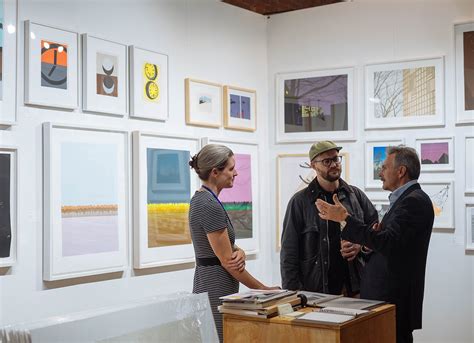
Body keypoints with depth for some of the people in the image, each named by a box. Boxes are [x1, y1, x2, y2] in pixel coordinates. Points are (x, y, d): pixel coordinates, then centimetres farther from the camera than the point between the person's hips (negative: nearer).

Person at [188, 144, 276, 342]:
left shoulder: (201, 199, 10)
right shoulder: (210, 205, -19)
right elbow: (227, 261, -18)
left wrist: (238, 251, -9)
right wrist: (263, 289, -11)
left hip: (207, 284, 10)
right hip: (217, 288, -10)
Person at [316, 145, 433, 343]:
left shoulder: (414, 201, -15)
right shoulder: (405, 199, 16)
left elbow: (388, 242, -26)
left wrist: (345, 218, -24)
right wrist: (374, 237, -3)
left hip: (396, 299, -9)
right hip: (386, 292, 9)